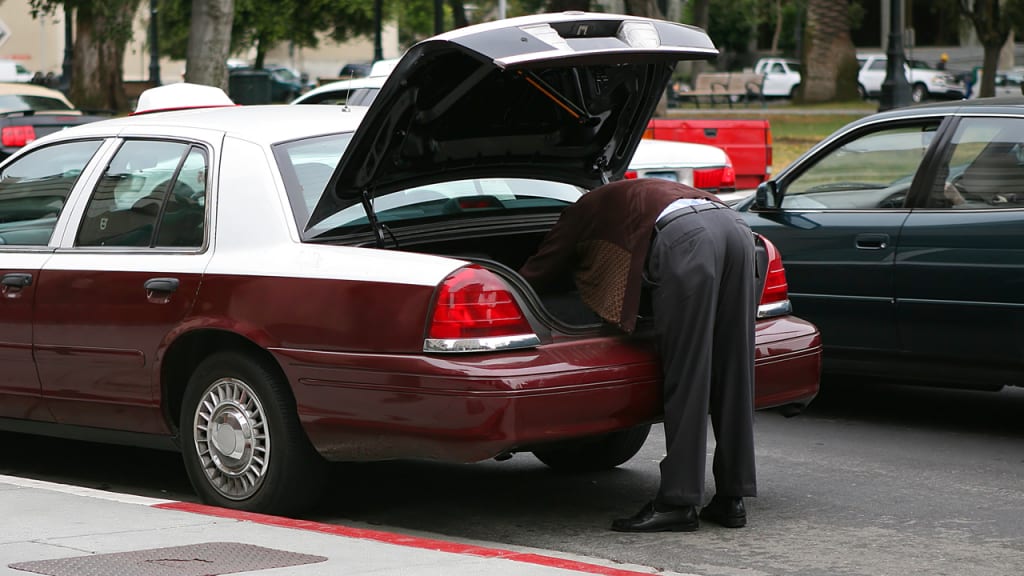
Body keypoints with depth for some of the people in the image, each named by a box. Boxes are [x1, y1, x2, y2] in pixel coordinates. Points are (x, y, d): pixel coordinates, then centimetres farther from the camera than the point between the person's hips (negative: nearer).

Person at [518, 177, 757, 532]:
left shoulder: (585, 211, 28)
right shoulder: (641, 194, 45)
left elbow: (537, 274, 30)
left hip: (686, 237, -7)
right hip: (735, 227, 7)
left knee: (684, 375, -4)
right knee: (732, 373, 10)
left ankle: (678, 503, -2)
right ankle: (732, 497, 14)